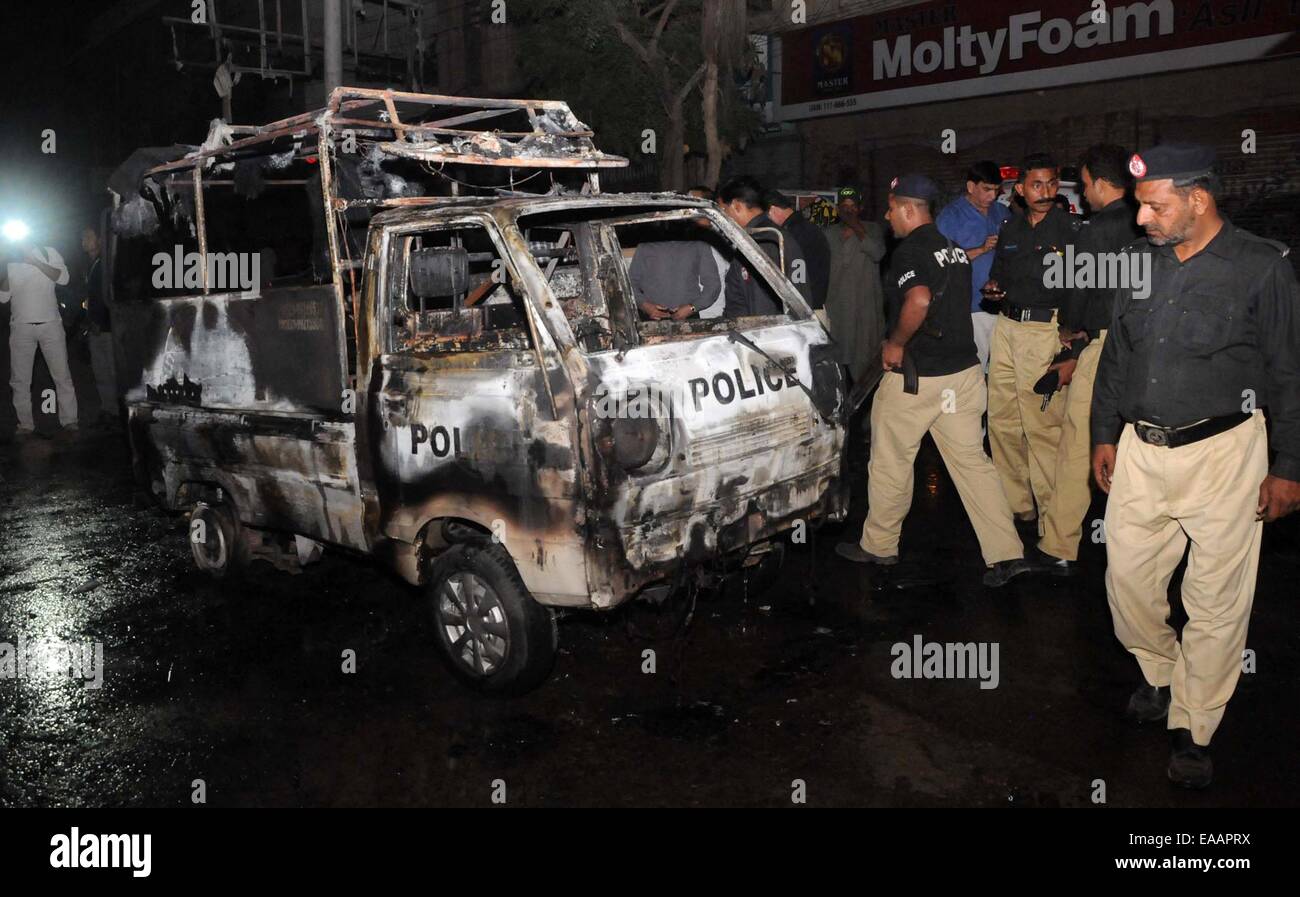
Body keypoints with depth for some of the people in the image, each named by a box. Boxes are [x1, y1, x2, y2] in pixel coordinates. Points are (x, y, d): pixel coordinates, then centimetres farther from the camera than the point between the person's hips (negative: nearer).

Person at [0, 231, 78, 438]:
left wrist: (34, 260, -18)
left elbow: (63, 279, -13)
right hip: (21, 327, 2)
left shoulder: (47, 253, 3)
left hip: (50, 324, -2)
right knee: (20, 380, 2)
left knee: (62, 375, -1)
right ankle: (26, 425, 9)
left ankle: (69, 421, 6)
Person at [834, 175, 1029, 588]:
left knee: (890, 462, 9)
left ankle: (879, 546, 23)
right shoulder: (955, 249, 14)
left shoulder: (910, 251, -14)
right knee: (972, 461, 9)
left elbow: (918, 300, -33)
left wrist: (895, 343, -18)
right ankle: (1007, 554, 7)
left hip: (915, 378, -8)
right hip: (963, 369, 8)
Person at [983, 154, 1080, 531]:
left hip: (1045, 329, -6)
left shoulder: (1069, 227, -2)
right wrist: (992, 288, 6)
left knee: (1042, 427, -8)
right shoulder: (1010, 230, 16)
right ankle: (1015, 503, 22)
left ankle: (1051, 513, 3)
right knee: (1001, 421, 9)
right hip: (1005, 326, 6)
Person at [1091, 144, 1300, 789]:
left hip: (1223, 453, -4)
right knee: (1127, 578, 9)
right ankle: (1160, 673, 37)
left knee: (1216, 600, 2)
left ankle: (1192, 729, 18)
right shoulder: (1142, 262, 7)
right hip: (1140, 450, 5)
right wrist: (1105, 433, 15)